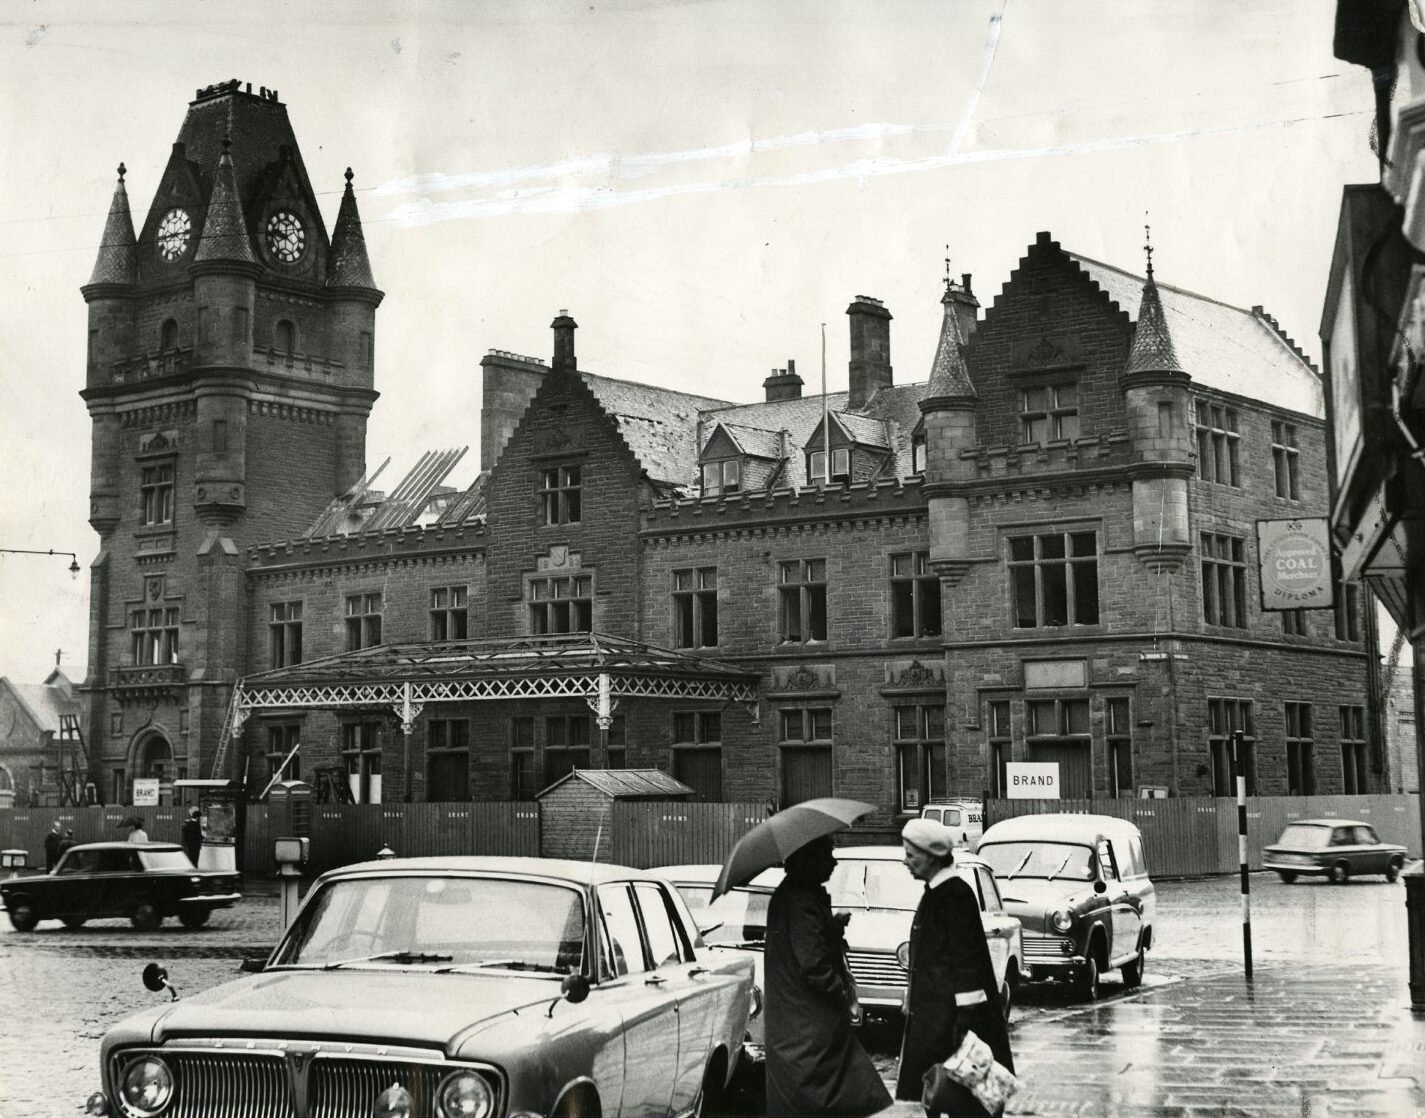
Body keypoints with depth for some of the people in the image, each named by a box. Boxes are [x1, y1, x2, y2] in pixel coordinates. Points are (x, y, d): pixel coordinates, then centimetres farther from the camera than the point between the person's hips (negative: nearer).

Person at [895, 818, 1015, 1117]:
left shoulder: (955, 894, -16)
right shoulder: (935, 892, 12)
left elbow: (966, 960, -19)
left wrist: (965, 1020, -21)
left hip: (951, 1014, -9)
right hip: (932, 1016, 9)